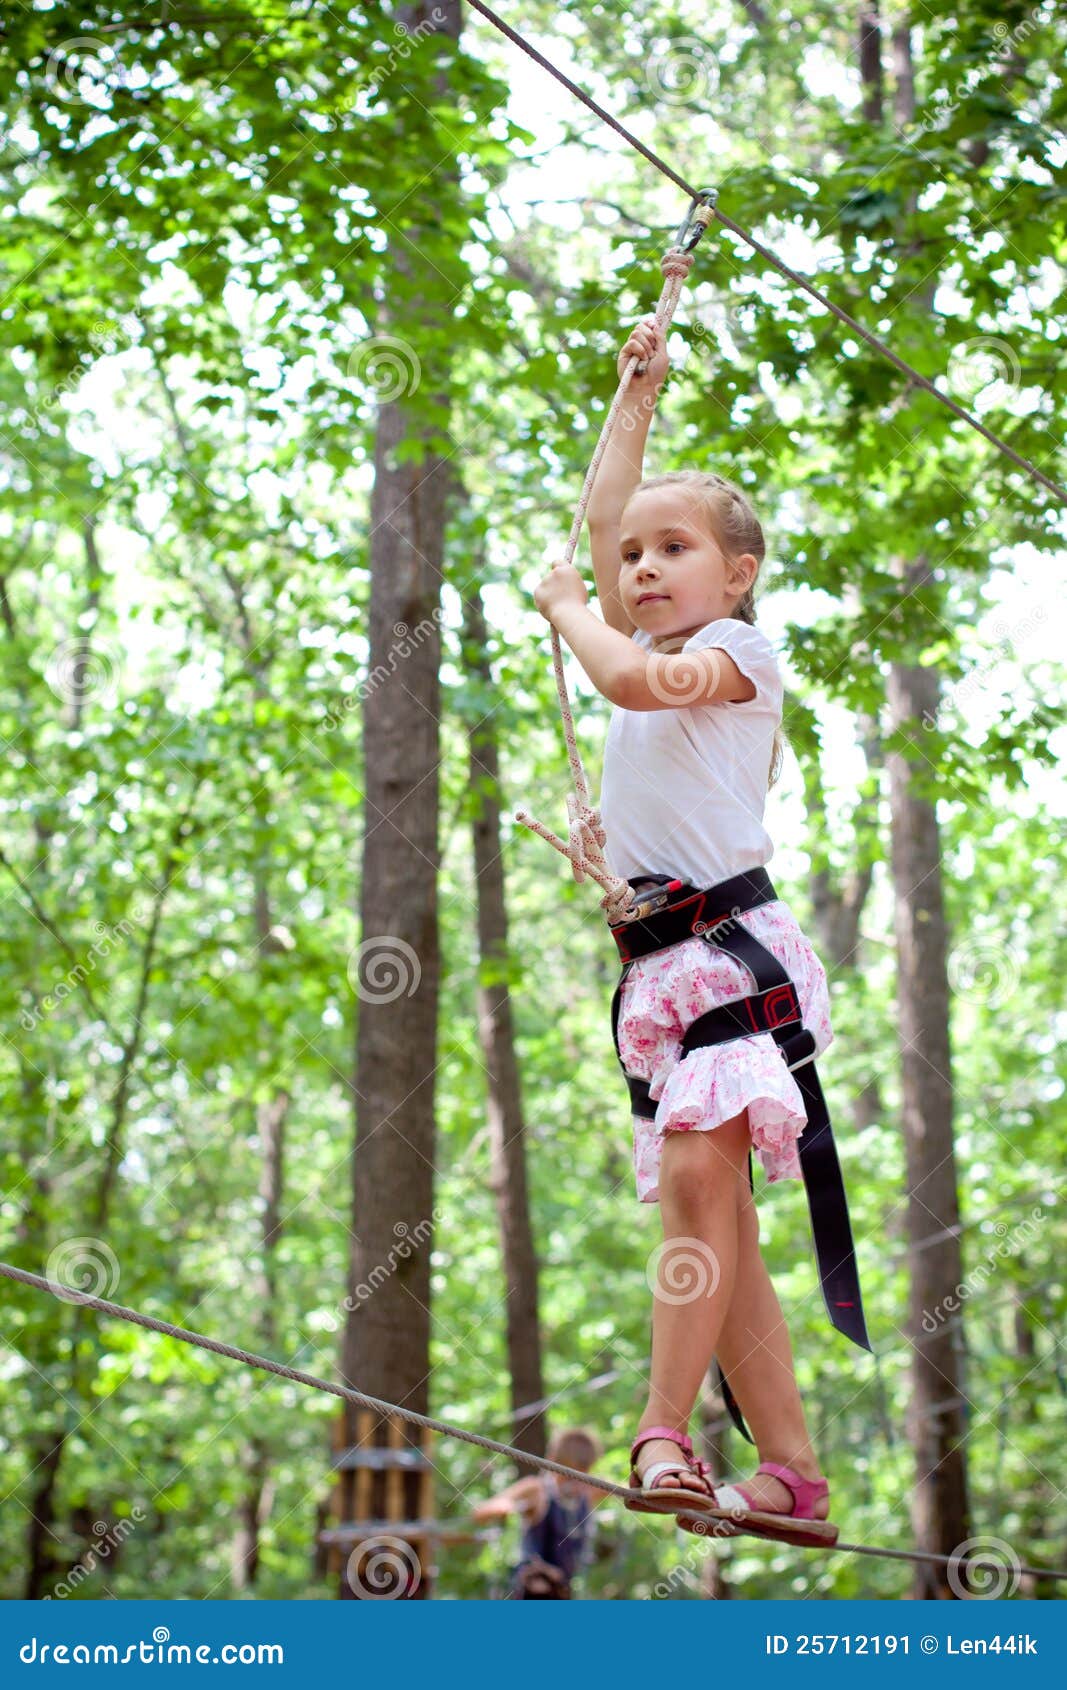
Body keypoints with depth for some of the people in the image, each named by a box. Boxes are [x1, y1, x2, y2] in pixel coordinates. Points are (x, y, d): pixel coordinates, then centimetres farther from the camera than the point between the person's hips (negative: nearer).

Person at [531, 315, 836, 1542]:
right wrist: (639, 391, 34)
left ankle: (663, 1430, -24)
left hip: (729, 935, -8)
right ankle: (791, 1468, 1)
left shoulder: (737, 648, 3)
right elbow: (600, 517, 29)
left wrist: (569, 610, 2)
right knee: (713, 1218, 1)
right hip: (658, 959, 8)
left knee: (698, 1175, -22)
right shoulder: (656, 651, 23)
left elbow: (630, 680, -16)